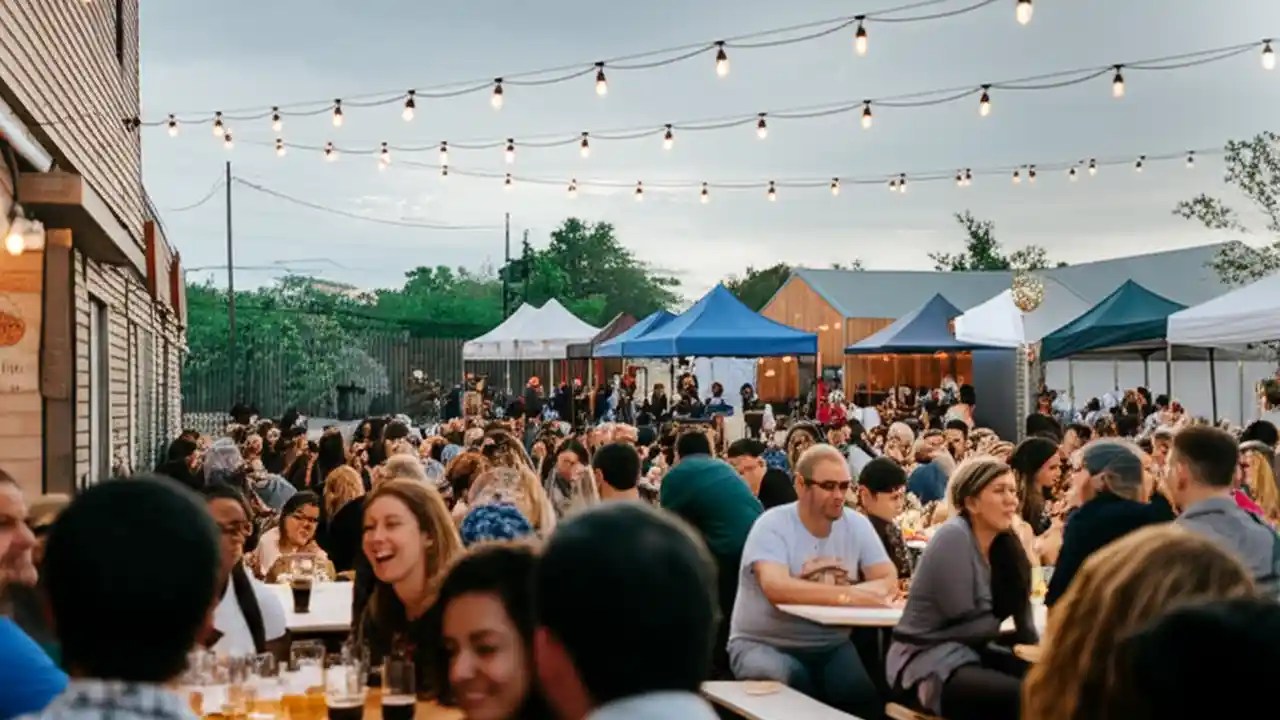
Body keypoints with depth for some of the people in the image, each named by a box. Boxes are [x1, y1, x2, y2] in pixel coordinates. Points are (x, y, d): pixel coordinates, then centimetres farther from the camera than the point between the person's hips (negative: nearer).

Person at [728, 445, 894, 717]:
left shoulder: (857, 525, 2)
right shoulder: (773, 526, -12)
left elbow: (889, 582, -8)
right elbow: (777, 588, -29)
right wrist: (846, 595, -33)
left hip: (831, 644, 3)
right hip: (764, 643, -3)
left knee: (863, 694, -24)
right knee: (795, 684, -34)